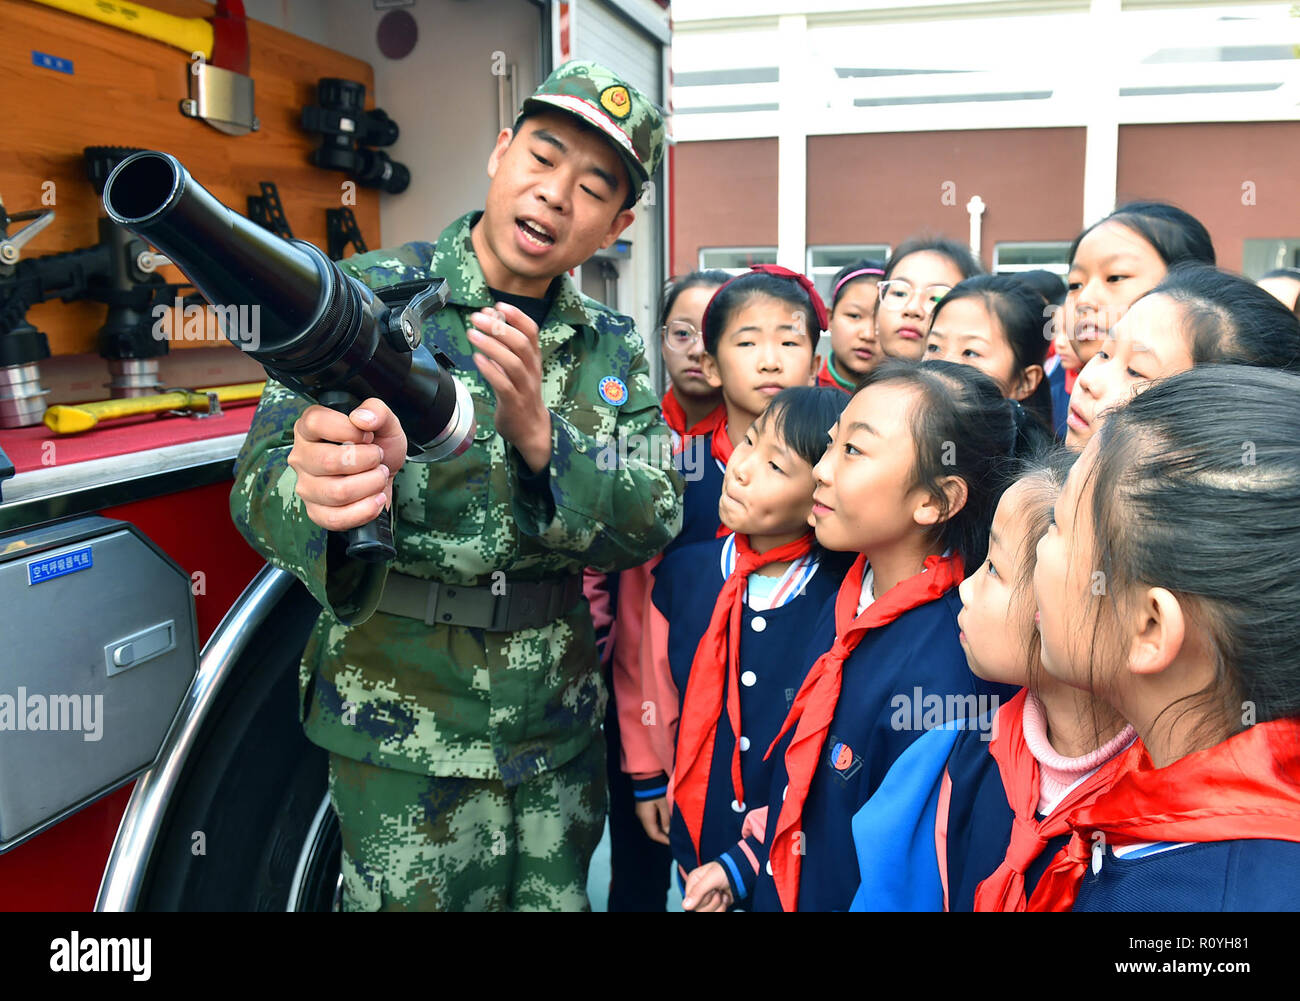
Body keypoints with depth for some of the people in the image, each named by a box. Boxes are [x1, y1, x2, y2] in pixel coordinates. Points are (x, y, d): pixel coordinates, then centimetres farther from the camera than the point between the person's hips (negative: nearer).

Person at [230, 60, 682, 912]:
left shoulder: (614, 348, 4)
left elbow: (656, 518, -8)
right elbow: (261, 481, -17)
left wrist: (540, 436, -27)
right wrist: (321, 494, -42)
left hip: (562, 729, 4)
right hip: (404, 738, -4)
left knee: (557, 898, 18)